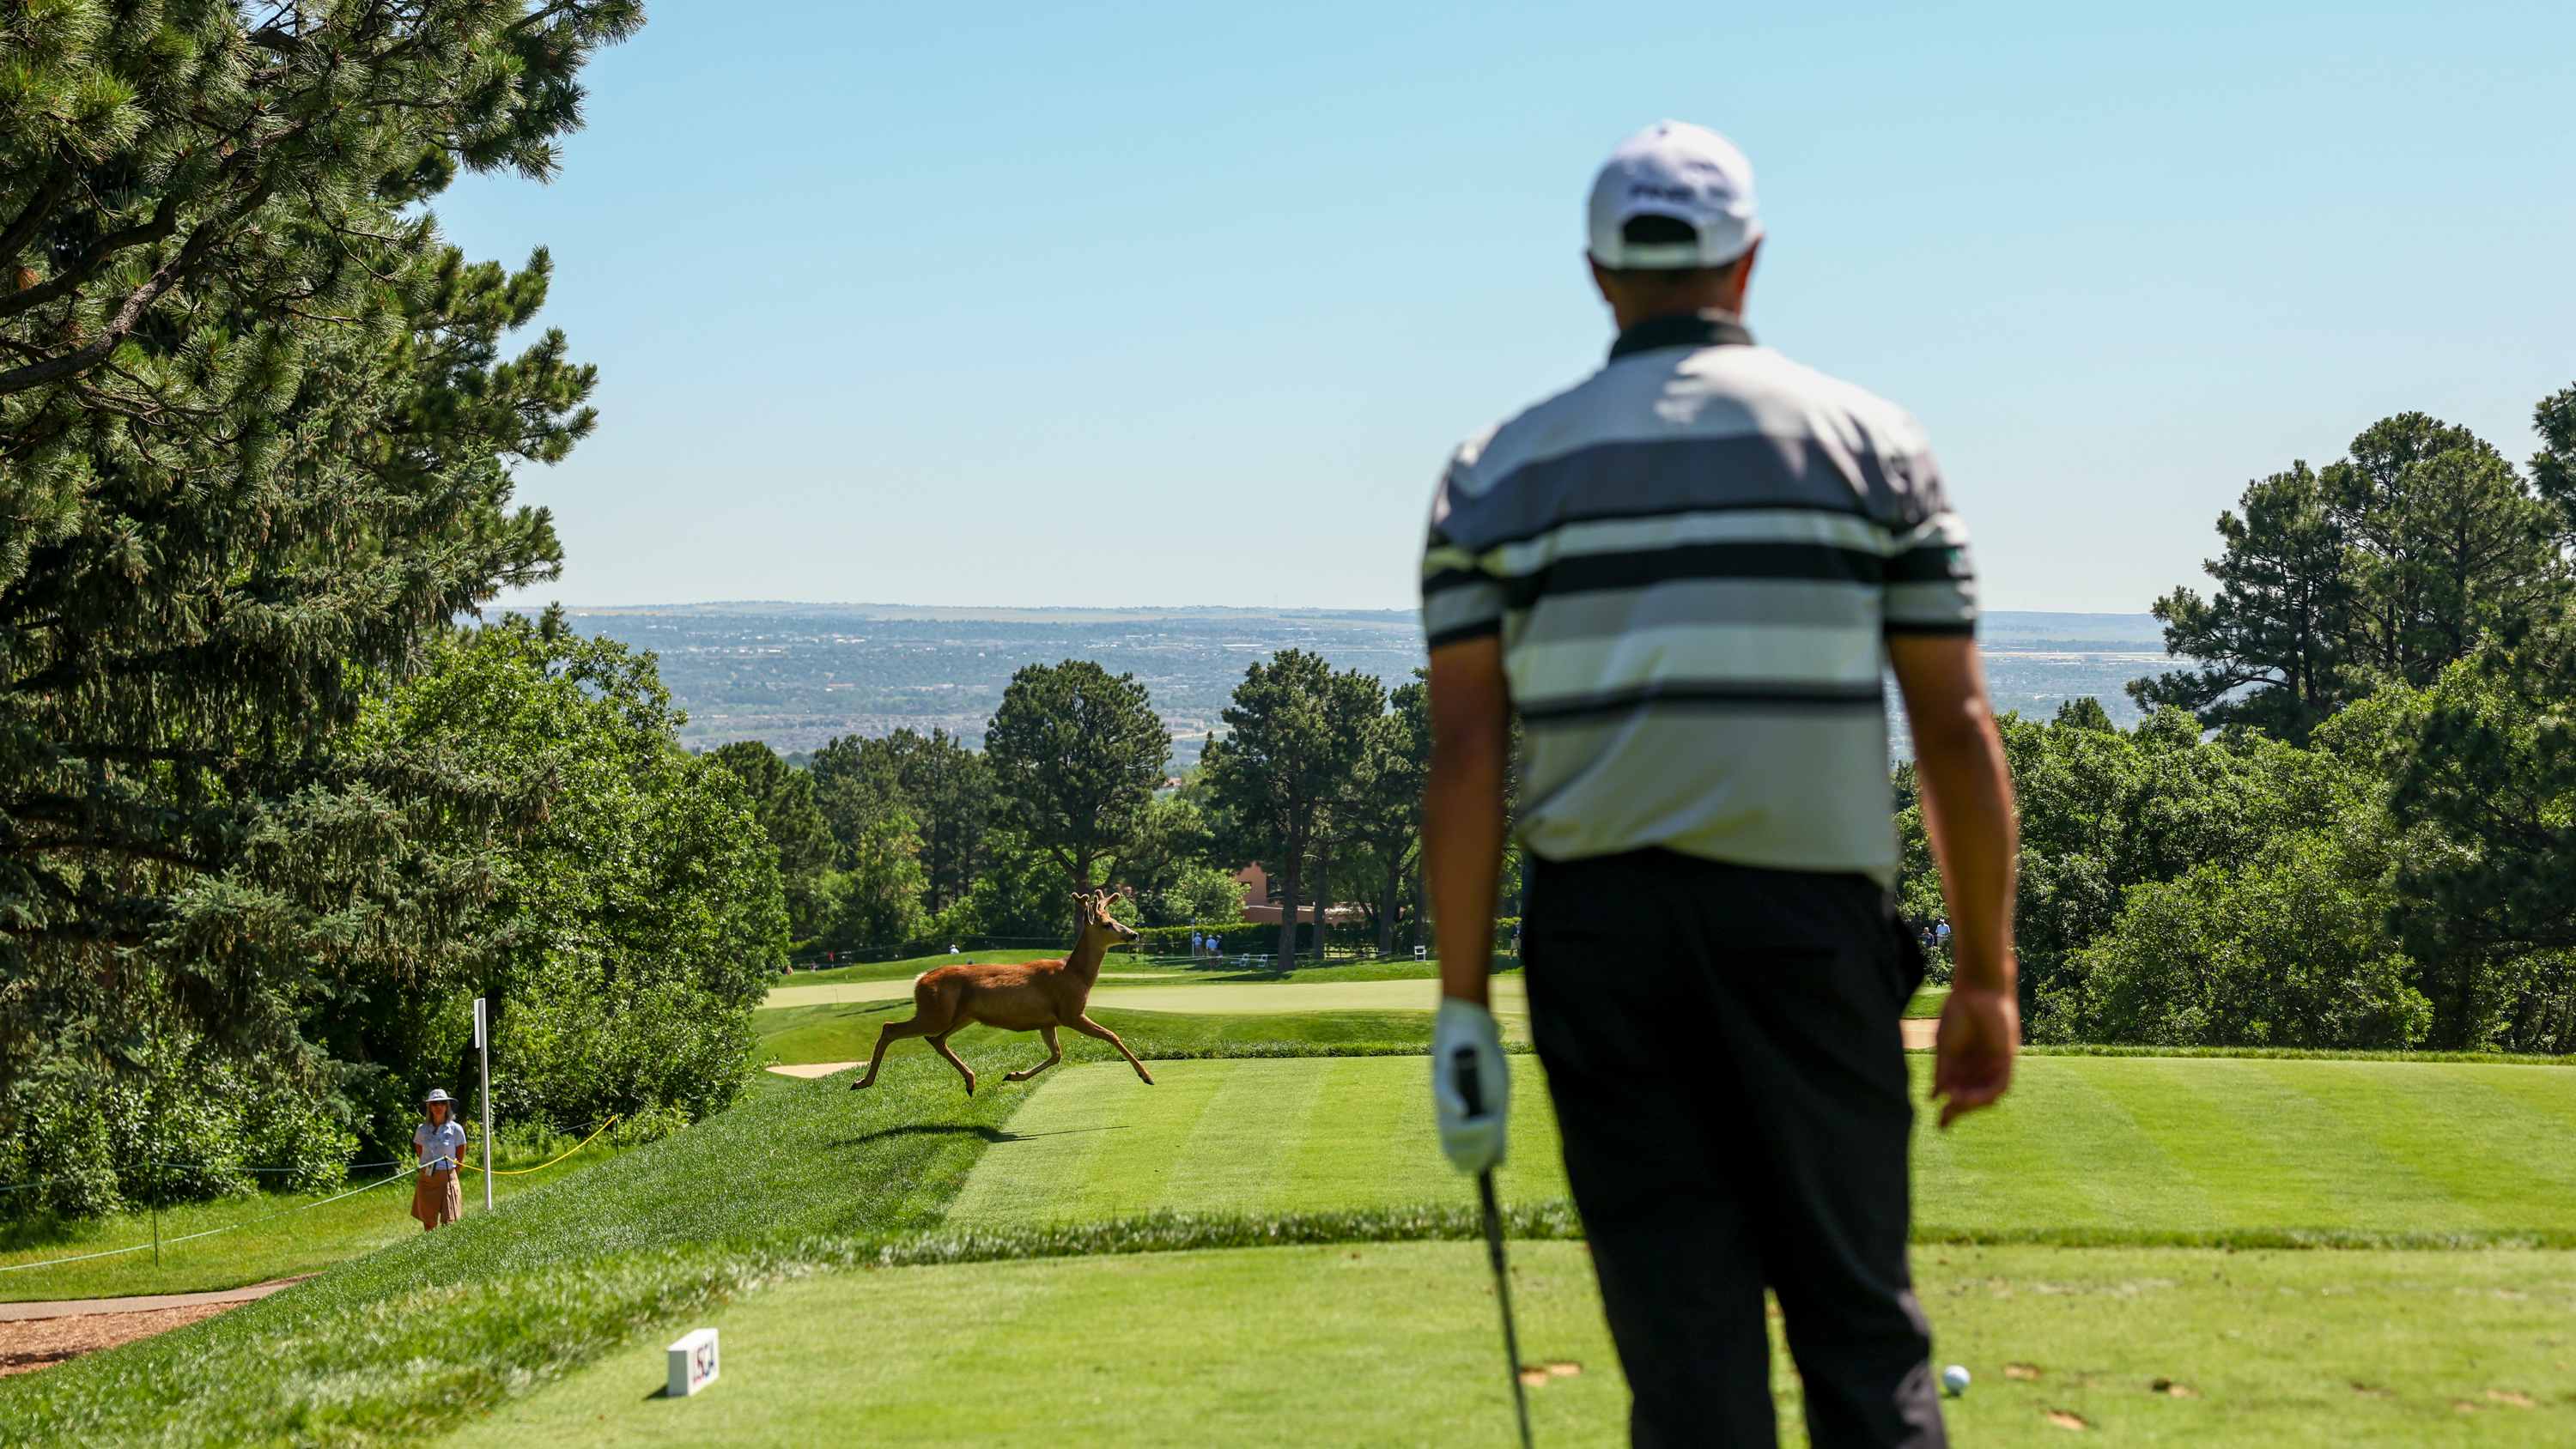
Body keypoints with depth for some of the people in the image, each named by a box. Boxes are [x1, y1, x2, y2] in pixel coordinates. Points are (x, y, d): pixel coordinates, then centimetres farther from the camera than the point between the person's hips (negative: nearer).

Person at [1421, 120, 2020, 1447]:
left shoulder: (1498, 473, 5)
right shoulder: (1872, 444, 5)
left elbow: (1464, 755, -1)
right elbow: (1957, 729, 1)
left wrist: (1463, 1007, 0)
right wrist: (1987, 977, 7)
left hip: (1600, 927, 1)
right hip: (1808, 919, 0)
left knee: (1683, 1337, 5)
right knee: (1858, 1322, 8)